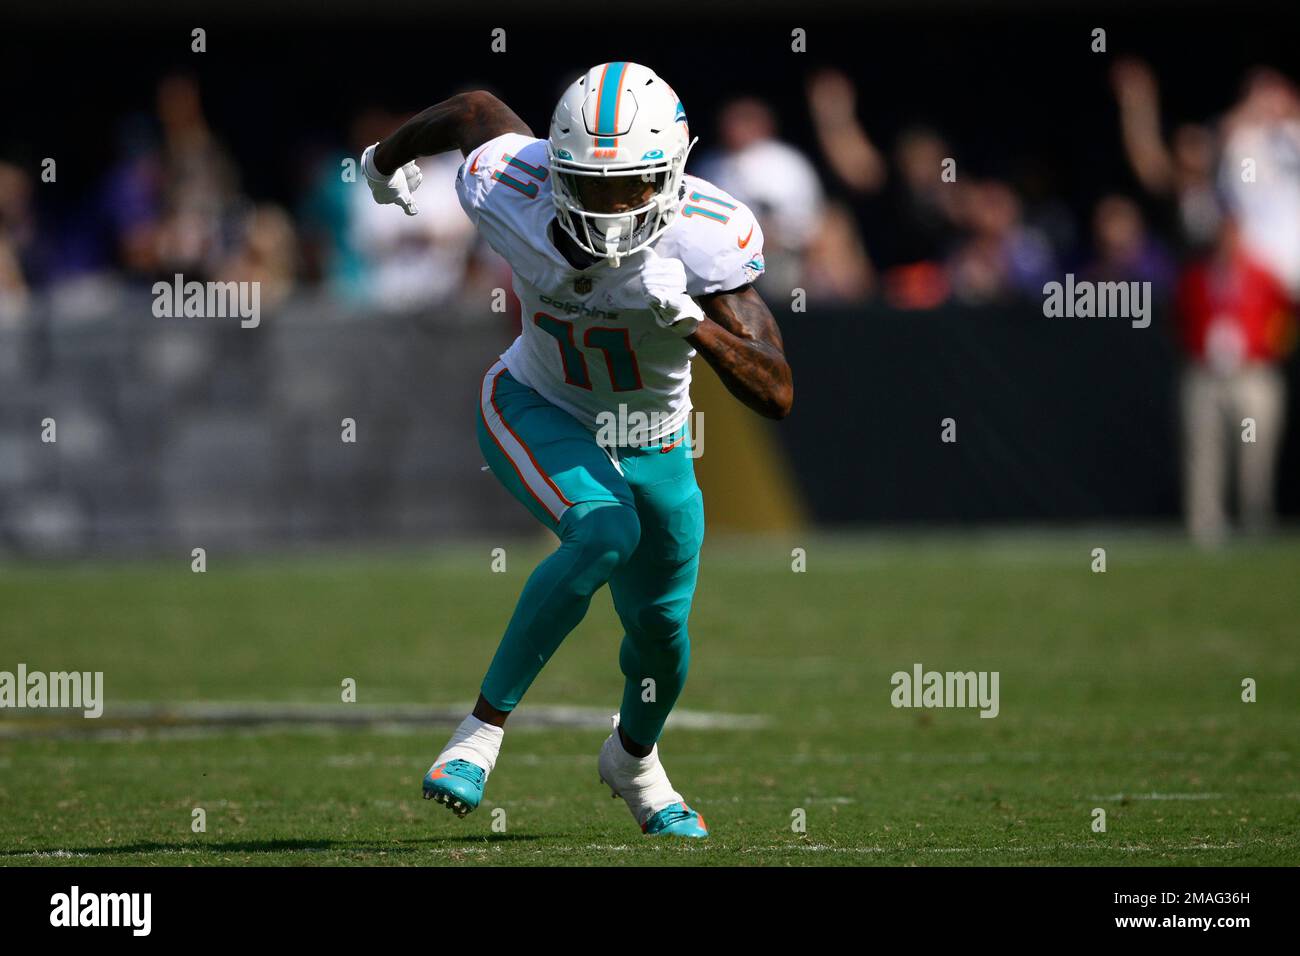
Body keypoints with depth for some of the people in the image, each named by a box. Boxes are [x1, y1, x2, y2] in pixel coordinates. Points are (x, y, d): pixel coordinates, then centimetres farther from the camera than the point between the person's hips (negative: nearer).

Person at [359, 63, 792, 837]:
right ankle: (484, 729, -21)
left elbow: (778, 396, -36)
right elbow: (479, 110, -4)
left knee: (660, 629, 14)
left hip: (652, 444, 2)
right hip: (537, 412, -2)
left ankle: (635, 760, 49)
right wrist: (391, 156, 17)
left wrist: (693, 323, -52)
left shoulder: (703, 237, -33)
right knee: (605, 533, -31)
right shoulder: (514, 192, -30)